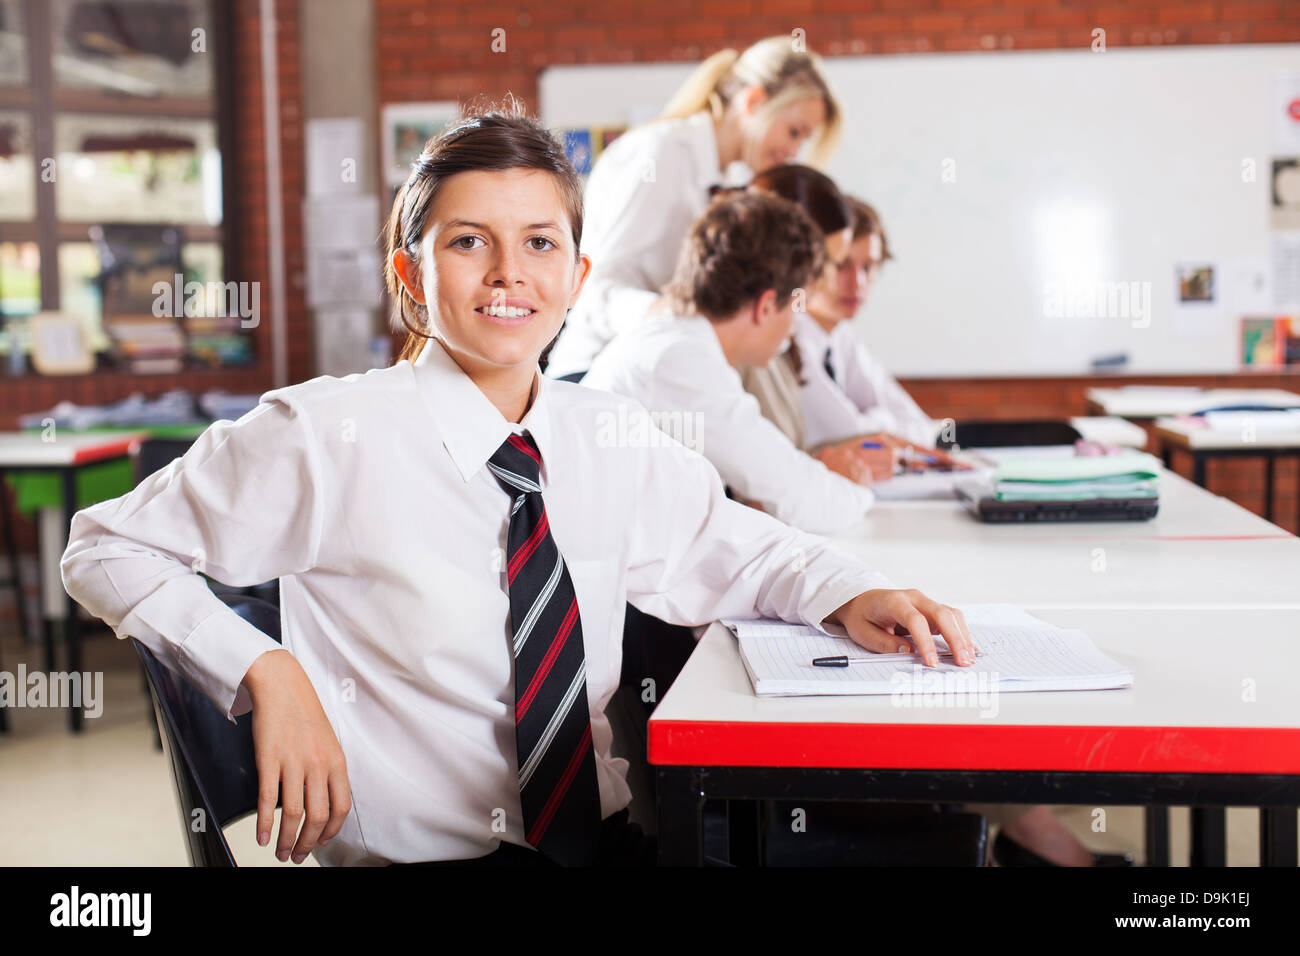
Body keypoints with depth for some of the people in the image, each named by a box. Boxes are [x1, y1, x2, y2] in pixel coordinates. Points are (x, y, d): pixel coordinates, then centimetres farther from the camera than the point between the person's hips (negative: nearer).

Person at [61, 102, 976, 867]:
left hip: (610, 834, 5)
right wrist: (267, 673, -13)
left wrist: (848, 593, 0)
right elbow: (106, 549, 0)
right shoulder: (325, 437, -8)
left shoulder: (611, 444, 4)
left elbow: (727, 548, 20)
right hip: (416, 852, -5)